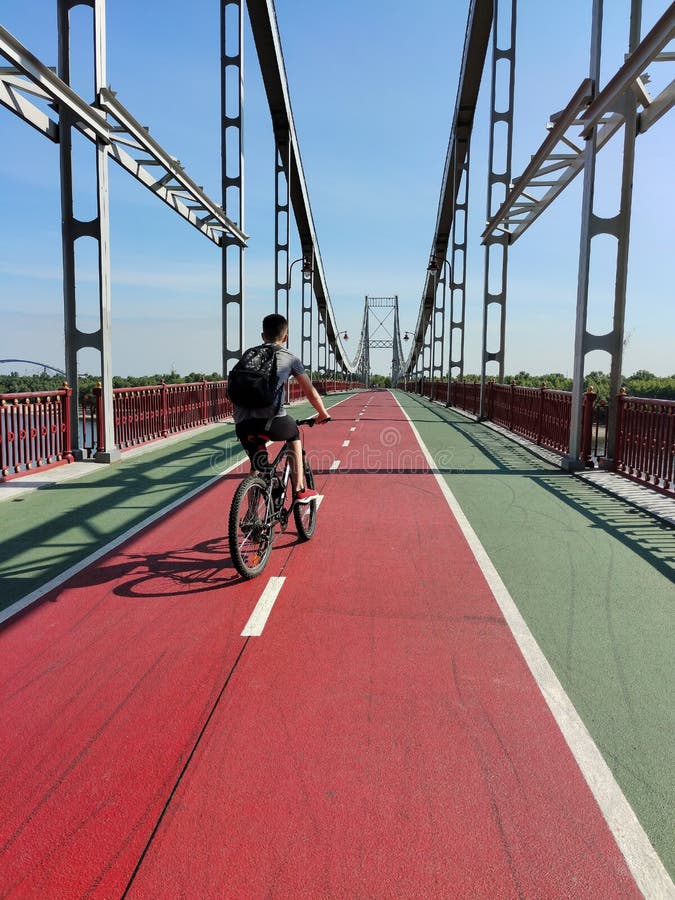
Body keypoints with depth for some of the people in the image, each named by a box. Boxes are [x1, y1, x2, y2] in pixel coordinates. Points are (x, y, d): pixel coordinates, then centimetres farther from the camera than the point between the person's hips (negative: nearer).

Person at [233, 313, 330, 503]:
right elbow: (311, 392, 20)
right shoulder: (290, 358, 14)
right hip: (271, 421, -3)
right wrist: (323, 414, 36)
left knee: (257, 466, 26)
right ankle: (300, 490, 26)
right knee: (294, 435, 30)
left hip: (243, 424, 3)